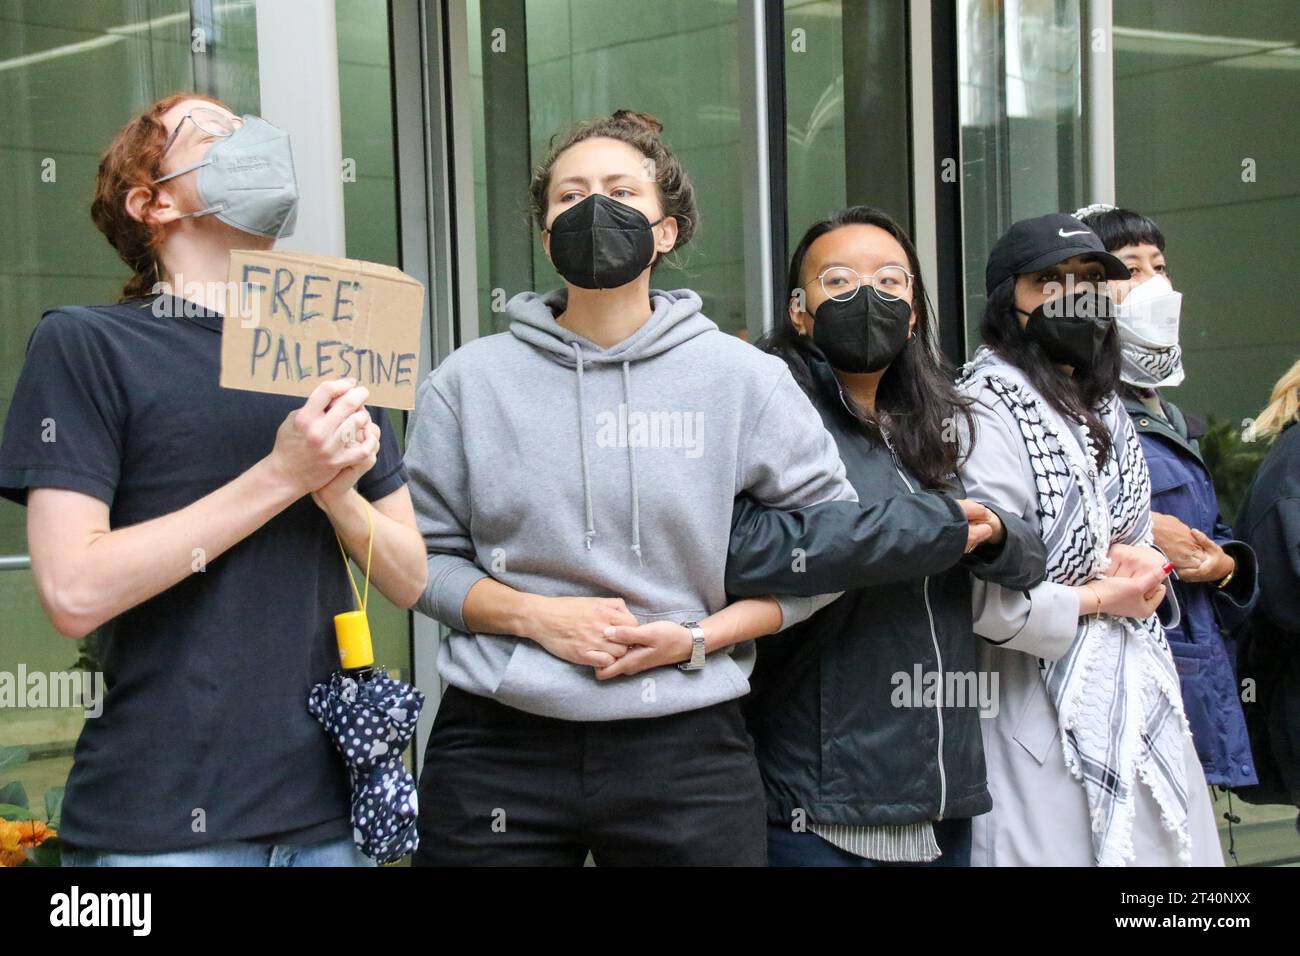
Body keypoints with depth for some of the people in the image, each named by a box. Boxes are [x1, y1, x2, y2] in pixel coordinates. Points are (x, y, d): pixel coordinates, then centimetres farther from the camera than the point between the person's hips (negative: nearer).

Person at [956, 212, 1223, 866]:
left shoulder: (1103, 406, 17)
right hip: (1047, 714, -8)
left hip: (1137, 701, 8)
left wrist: (1141, 557, 0)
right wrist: (1101, 599, -11)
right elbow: (984, 597, -24)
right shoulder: (989, 412, -13)